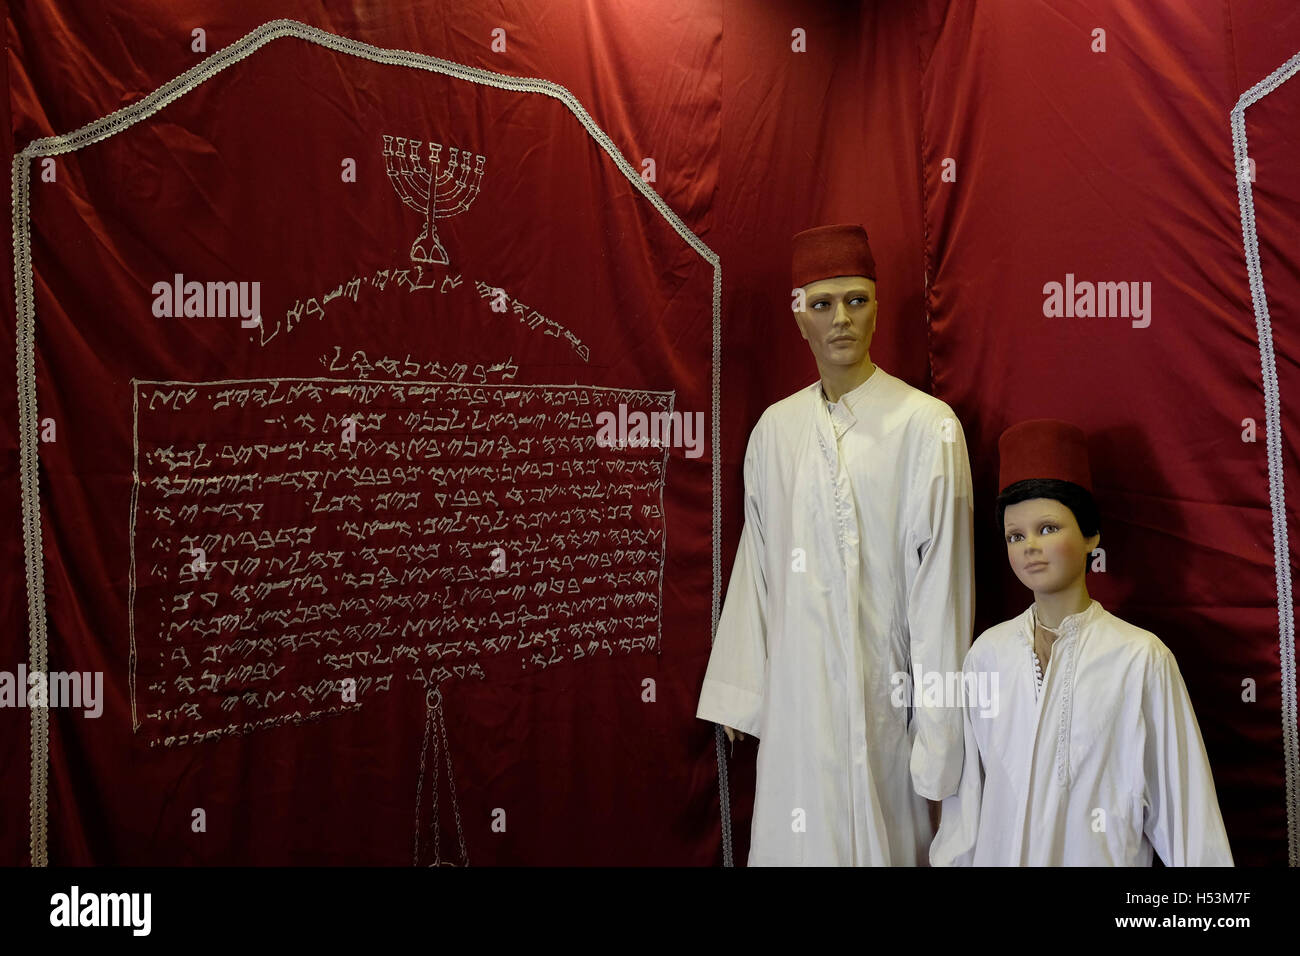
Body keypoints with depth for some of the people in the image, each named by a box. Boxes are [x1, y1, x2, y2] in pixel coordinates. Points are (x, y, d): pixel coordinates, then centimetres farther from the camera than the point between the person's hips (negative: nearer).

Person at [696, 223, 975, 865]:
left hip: (882, 685, -3)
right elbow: (755, 566, 9)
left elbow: (940, 576, -8)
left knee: (884, 838, 7)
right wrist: (738, 693, 10)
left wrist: (938, 725, -8)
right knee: (796, 837, 11)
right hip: (796, 686, 4)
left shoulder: (927, 426, -8)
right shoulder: (776, 428, 6)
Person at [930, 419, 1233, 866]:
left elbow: (1184, 811, -4)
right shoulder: (988, 652, 0)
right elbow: (965, 791, 6)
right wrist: (950, 859, 6)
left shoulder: (1142, 658, -9)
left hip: (1101, 857, -1)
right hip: (999, 854, 2)